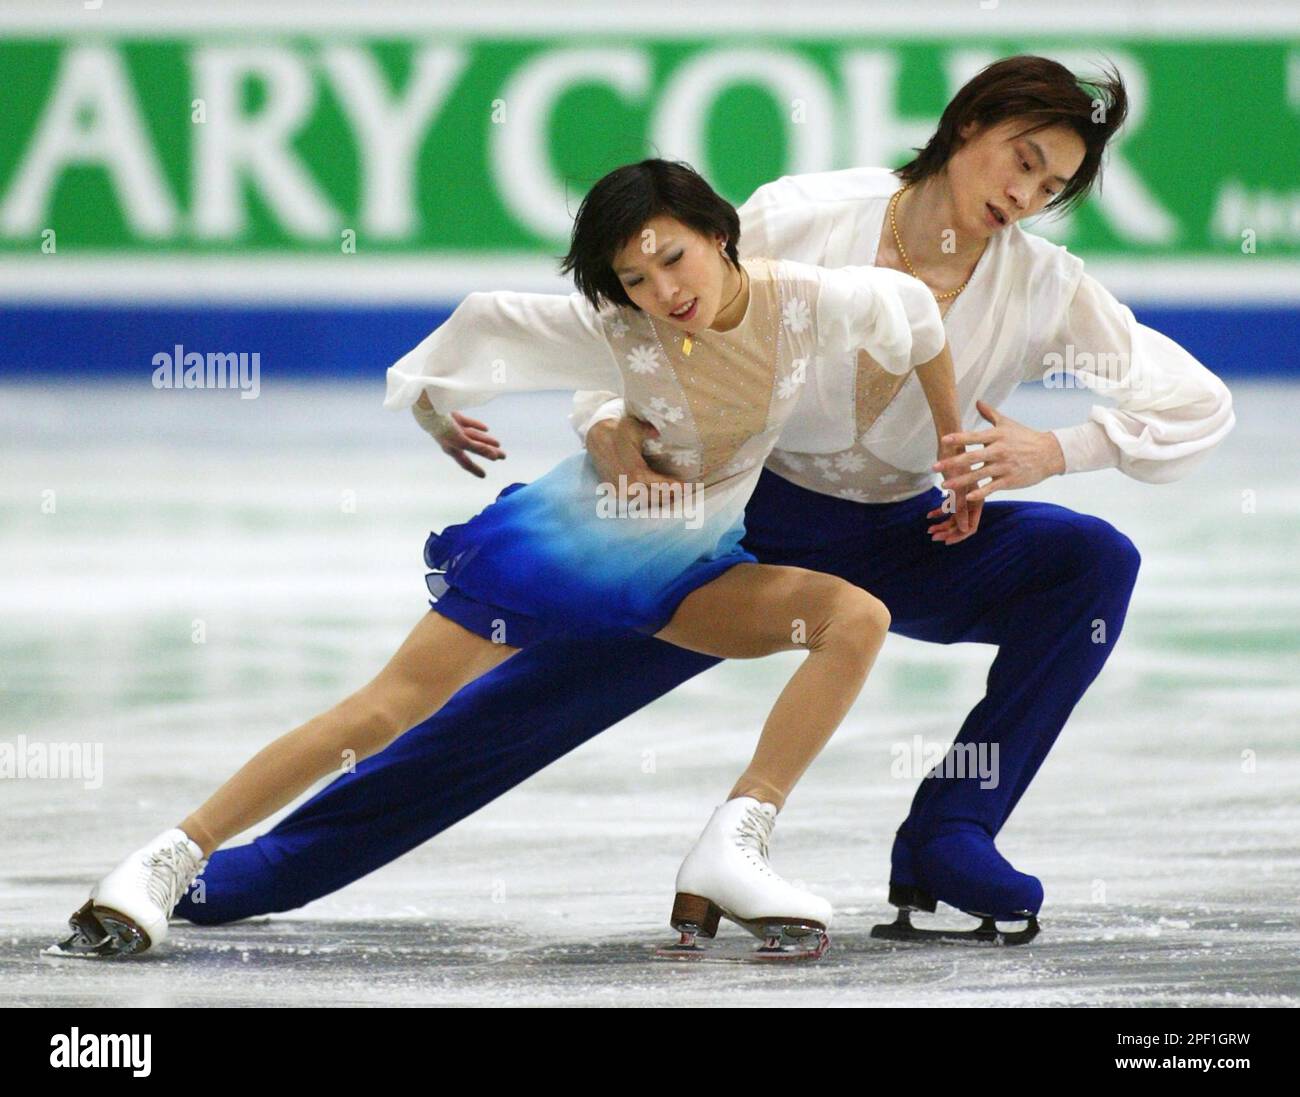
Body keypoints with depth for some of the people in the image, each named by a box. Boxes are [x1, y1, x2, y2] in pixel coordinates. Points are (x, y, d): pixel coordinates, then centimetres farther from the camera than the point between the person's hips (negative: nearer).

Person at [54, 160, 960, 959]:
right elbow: (486, 319, -14)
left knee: (859, 619, -19)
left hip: (688, 569, 3)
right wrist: (433, 403, 3)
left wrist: (954, 444, 11)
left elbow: (912, 307, 1)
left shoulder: (809, 305, -18)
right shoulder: (617, 335, -24)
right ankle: (169, 862, -6)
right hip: (562, 538, -3)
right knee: (393, 705, -12)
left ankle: (732, 852, -28)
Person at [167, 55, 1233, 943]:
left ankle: (947, 843, -13)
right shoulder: (799, 220, -18)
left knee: (1095, 562, -21)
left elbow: (1200, 403, -11)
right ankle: (266, 865, -5)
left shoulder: (1039, 289, -13)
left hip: (892, 543, 2)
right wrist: (613, 419, -31)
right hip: (738, 516, -2)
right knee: (543, 691, -12)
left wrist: (1054, 451, -24)